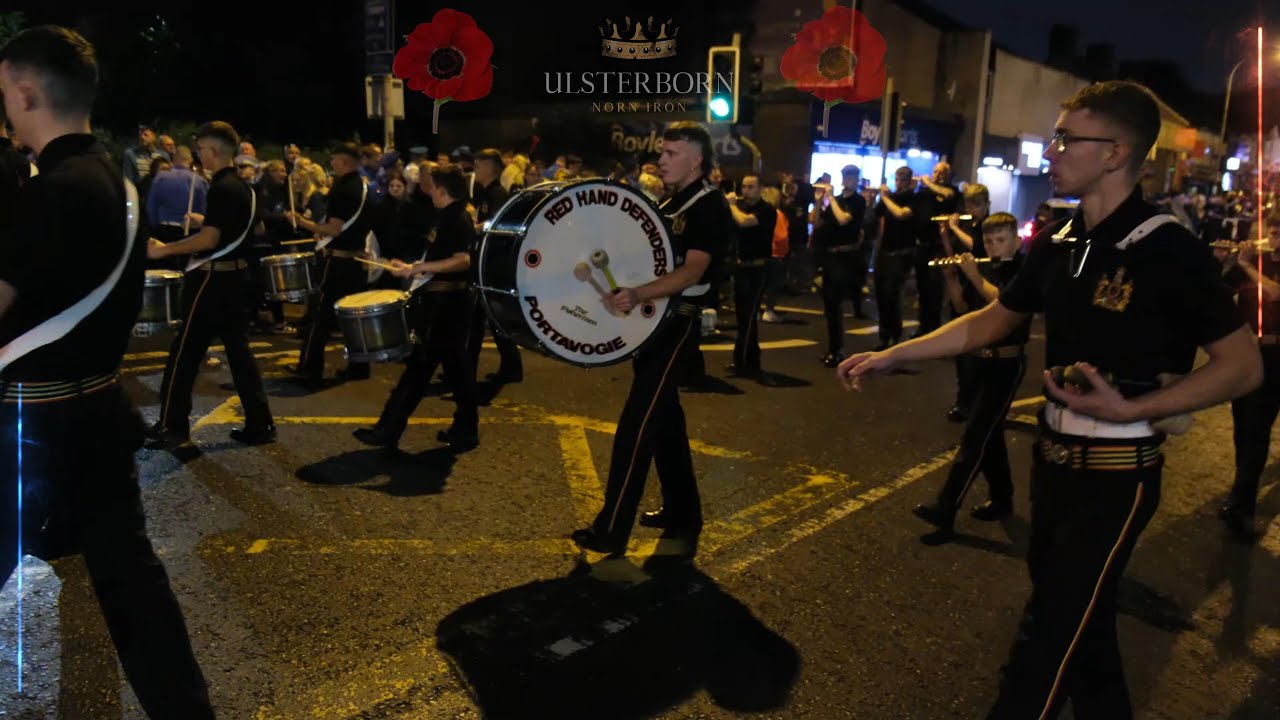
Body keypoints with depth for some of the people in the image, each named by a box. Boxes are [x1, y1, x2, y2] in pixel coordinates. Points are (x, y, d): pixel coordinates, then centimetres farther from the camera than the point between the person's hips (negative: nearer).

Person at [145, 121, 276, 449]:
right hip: (237, 276, 9)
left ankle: (173, 426, 11)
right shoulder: (243, 187, 12)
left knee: (185, 351, 2)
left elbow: (209, 239, -21)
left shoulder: (221, 188, -16)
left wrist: (165, 249, -13)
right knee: (239, 350, 10)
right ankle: (260, 424, 10)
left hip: (213, 279, -9)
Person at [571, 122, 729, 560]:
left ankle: (611, 530, -3)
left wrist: (639, 294, -40)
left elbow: (692, 270, -26)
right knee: (664, 415, 14)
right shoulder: (670, 202, 15)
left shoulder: (710, 206, -13)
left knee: (637, 421, -9)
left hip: (677, 321, -9)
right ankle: (682, 513, 27)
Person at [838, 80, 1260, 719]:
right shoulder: (1056, 243, 2)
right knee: (1077, 611, 21)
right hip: (1053, 454, 7)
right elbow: (991, 322, 11)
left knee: (1050, 632, 1)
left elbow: (1243, 365, -14)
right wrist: (894, 355, 6)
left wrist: (1133, 409, -27)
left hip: (1117, 470, -7)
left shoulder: (1169, 250, -17)